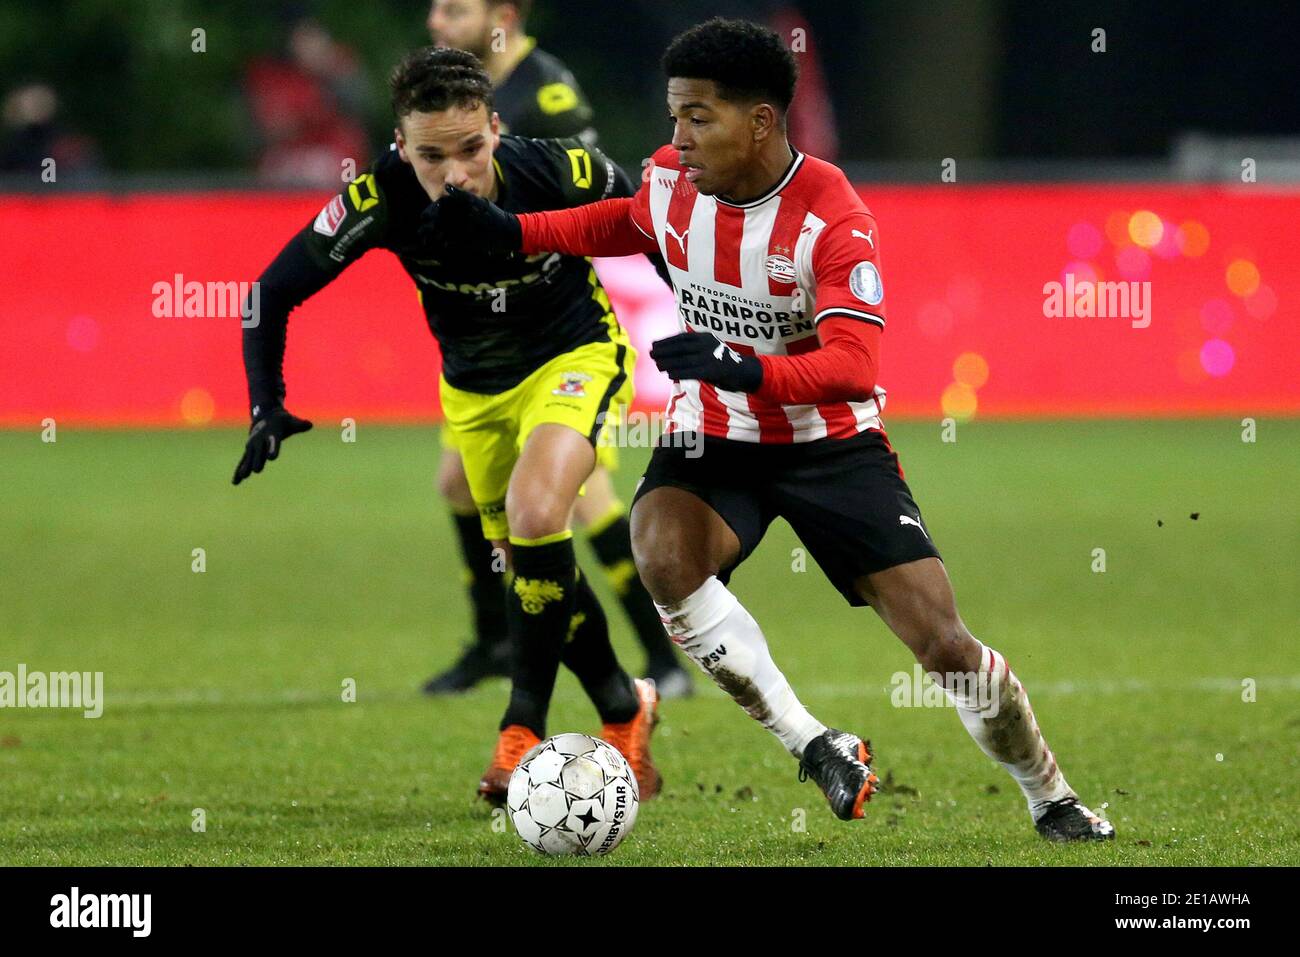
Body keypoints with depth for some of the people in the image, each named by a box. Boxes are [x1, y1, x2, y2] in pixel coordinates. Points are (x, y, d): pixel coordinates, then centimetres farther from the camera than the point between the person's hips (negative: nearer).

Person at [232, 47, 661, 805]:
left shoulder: (566, 174, -31)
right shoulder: (382, 199, -28)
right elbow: (274, 293, -15)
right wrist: (269, 408, -22)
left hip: (577, 357, -4)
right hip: (474, 386, 4)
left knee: (534, 515, -27)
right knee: (530, 567, 10)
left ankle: (526, 728, -12)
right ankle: (625, 707, 34)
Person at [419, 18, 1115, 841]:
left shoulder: (834, 222, -25)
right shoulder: (671, 181, -8)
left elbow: (852, 365, -35)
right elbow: (629, 223, 18)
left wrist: (745, 370, -50)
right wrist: (509, 233, 9)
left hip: (829, 442, -3)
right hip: (713, 440, 3)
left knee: (942, 640, -9)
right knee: (664, 559, -31)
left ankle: (1050, 799, 18)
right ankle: (815, 747, -18)